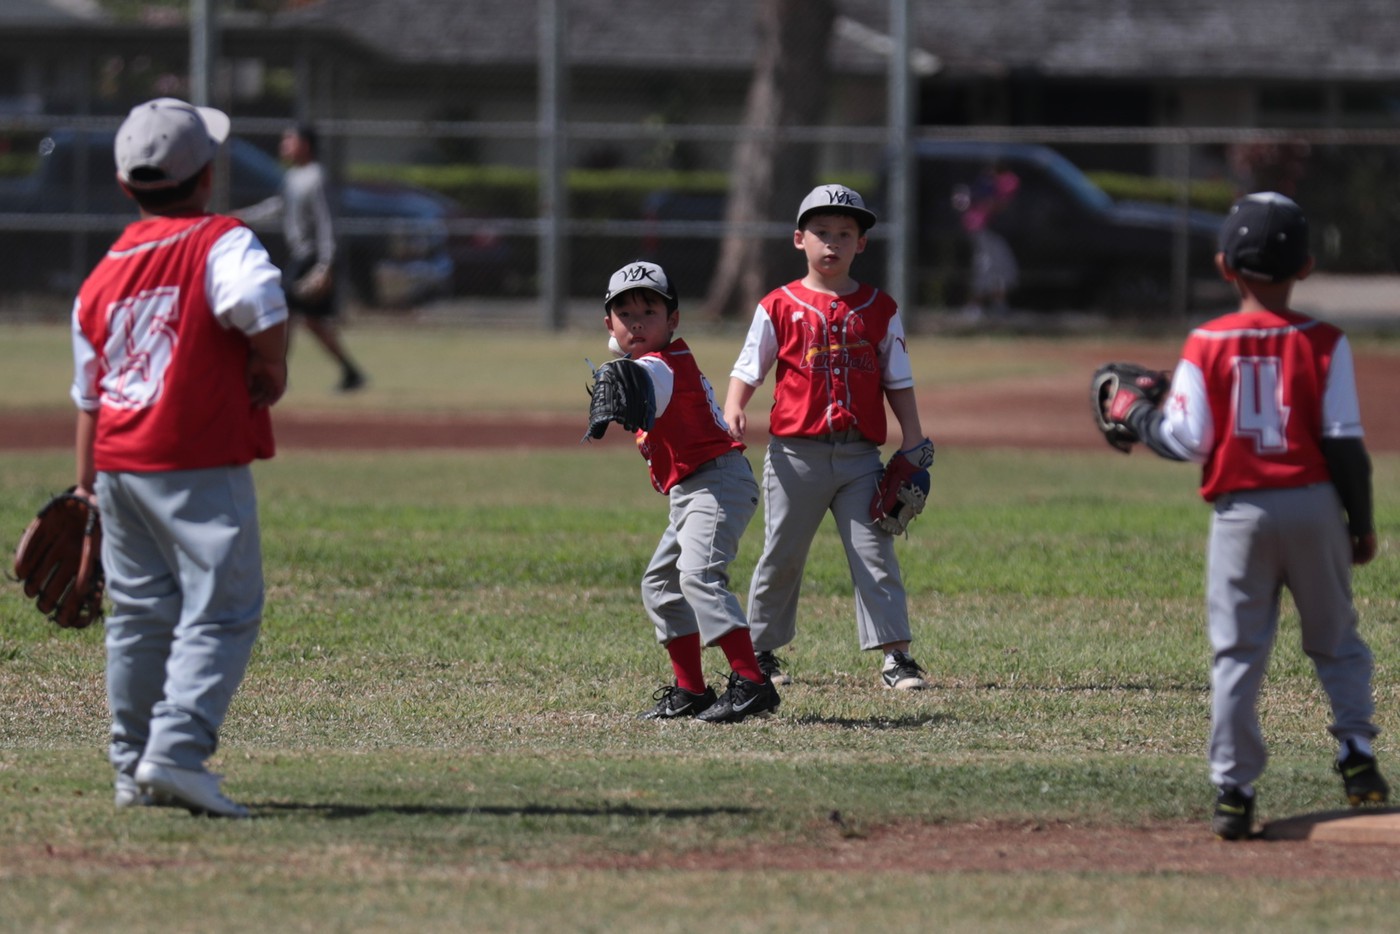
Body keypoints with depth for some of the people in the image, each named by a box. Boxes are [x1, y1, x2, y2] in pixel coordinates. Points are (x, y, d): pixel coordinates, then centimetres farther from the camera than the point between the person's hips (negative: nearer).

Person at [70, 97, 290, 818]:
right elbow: (259, 298, -30)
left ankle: (134, 769, 19)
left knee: (139, 611, 15)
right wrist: (272, 370, -12)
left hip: (118, 467, 7)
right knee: (219, 612, -6)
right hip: (201, 466, -7)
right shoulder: (220, 243, -8)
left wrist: (86, 484, 25)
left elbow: (88, 397, 16)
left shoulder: (102, 275, 11)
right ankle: (177, 752, -20)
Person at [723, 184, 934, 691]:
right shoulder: (780, 307, 2)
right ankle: (761, 650, 21)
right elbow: (747, 369, 1)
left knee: (876, 554, -5)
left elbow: (898, 381, 11)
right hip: (795, 453, -1)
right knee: (781, 555, 7)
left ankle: (896, 657, -6)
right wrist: (733, 410, -18)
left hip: (859, 455, 1)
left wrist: (914, 442, 3)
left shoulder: (878, 308, 8)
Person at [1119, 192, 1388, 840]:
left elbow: (1189, 442, -5)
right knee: (1336, 640, 16)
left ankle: (1233, 790, -2)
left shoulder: (1207, 345, -3)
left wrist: (1139, 419, 14)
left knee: (1237, 652, 3)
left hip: (1240, 512, 0)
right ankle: (1356, 752, 5)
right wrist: (1361, 521, 5)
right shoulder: (1323, 343, -2)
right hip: (1314, 506, 0)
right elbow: (1345, 442, -4)